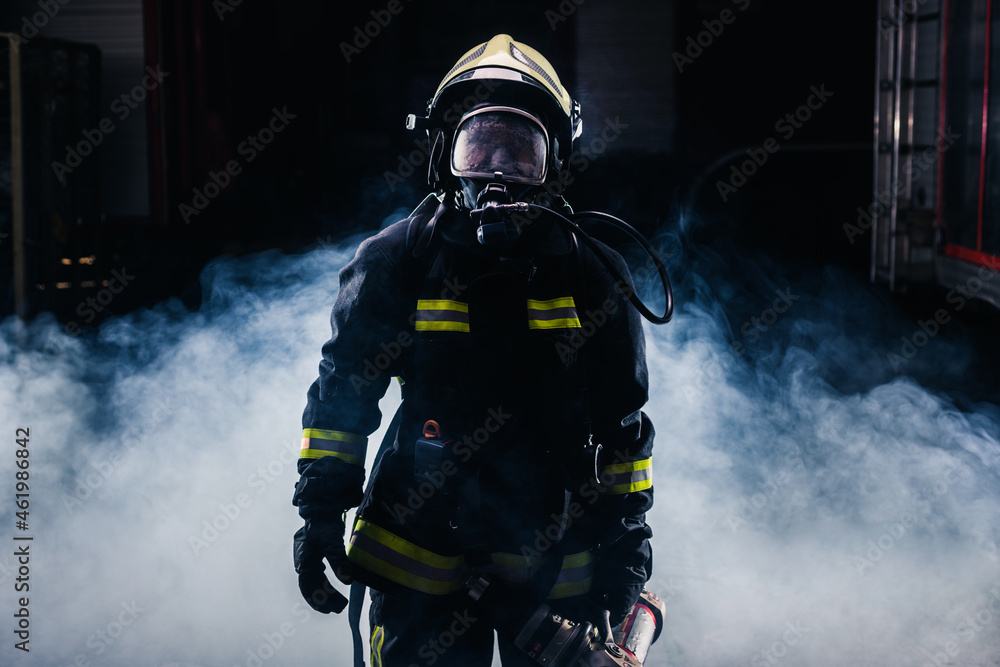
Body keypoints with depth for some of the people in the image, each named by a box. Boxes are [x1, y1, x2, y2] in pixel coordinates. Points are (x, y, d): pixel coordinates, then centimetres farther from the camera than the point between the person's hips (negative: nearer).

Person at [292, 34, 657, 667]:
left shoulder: (592, 276, 0)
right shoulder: (394, 263, -3)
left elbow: (622, 419, 6)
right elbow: (341, 392, 5)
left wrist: (626, 536, 3)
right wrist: (321, 510, 2)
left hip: (554, 559, 1)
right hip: (421, 558, -1)